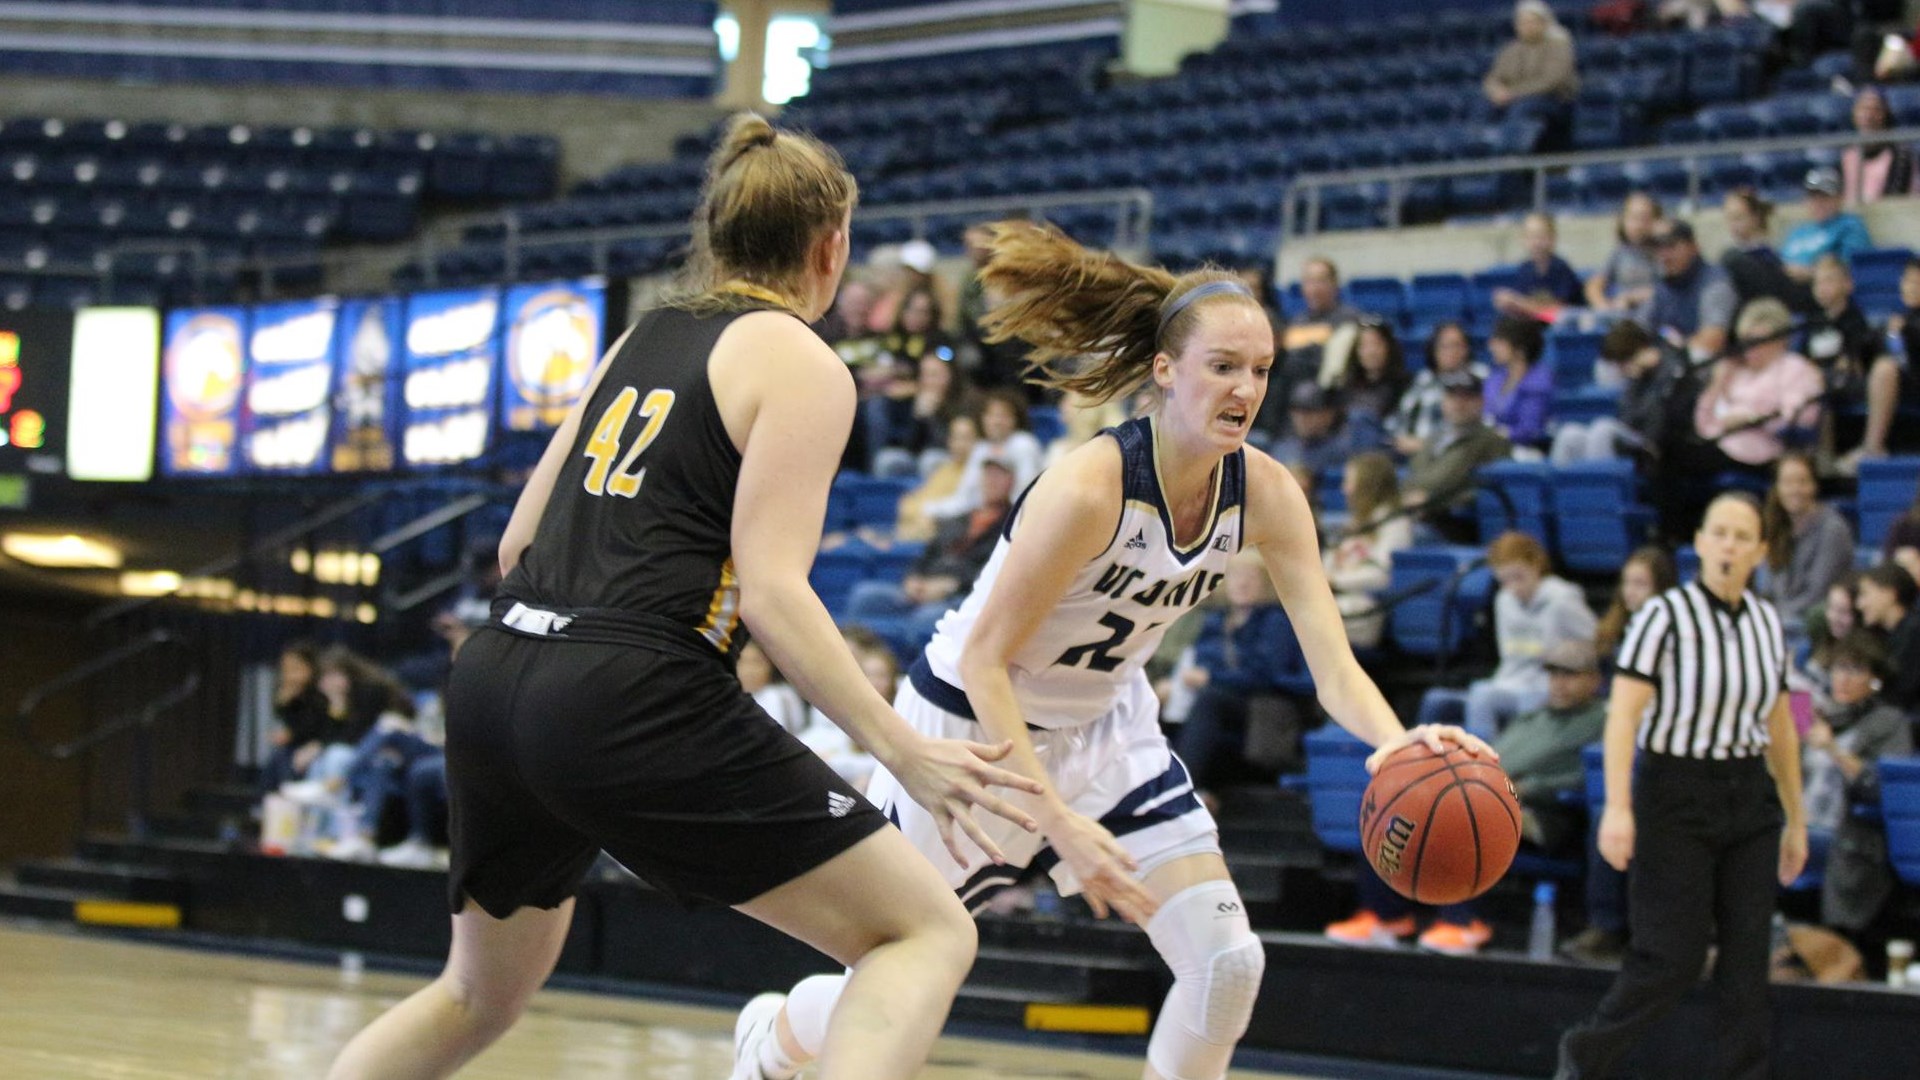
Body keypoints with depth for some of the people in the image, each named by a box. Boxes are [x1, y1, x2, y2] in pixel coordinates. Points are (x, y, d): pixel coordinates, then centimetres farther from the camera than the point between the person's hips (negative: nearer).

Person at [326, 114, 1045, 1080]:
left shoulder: (645, 335, 20)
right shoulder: (801, 366, -2)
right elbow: (772, 589, -13)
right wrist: (900, 751, -15)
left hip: (494, 680, 8)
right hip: (630, 708, -8)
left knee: (481, 998, 29)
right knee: (928, 930, -2)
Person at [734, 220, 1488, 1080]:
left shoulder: (1266, 494, -15)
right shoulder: (1091, 486, -32)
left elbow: (1331, 661, -19)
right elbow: (983, 663, -27)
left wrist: (1394, 741, -41)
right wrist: (1059, 821, -35)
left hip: (1103, 728, 5)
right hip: (972, 721, -5)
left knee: (1228, 960, -12)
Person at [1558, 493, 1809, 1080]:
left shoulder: (1767, 620, 7)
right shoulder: (1666, 615, -11)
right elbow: (1624, 712, -18)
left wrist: (1795, 819, 19)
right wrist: (1617, 807, -28)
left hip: (1750, 800, 5)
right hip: (1676, 797, -5)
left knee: (1748, 954, 2)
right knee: (1673, 958, -4)